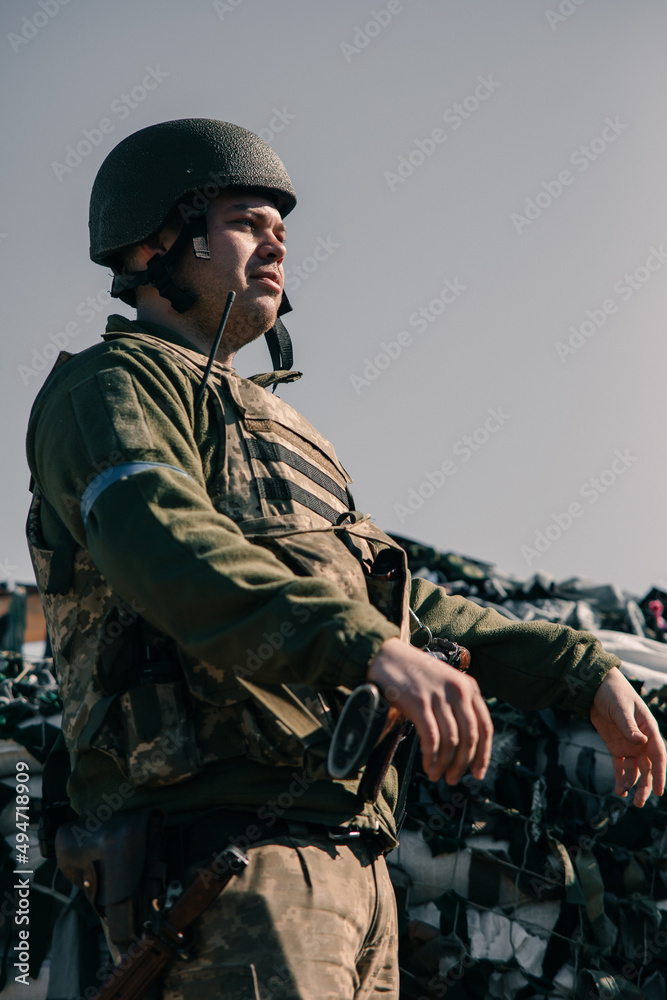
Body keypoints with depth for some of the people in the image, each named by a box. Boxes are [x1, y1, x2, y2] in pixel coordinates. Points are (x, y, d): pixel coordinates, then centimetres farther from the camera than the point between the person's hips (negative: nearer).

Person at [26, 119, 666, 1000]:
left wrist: (582, 672, 23)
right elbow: (161, 547, -21)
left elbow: (399, 603, 32)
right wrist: (370, 648, -36)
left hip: (348, 856, 9)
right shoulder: (111, 385, 0)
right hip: (231, 847, -9)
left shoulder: (275, 430, 30)